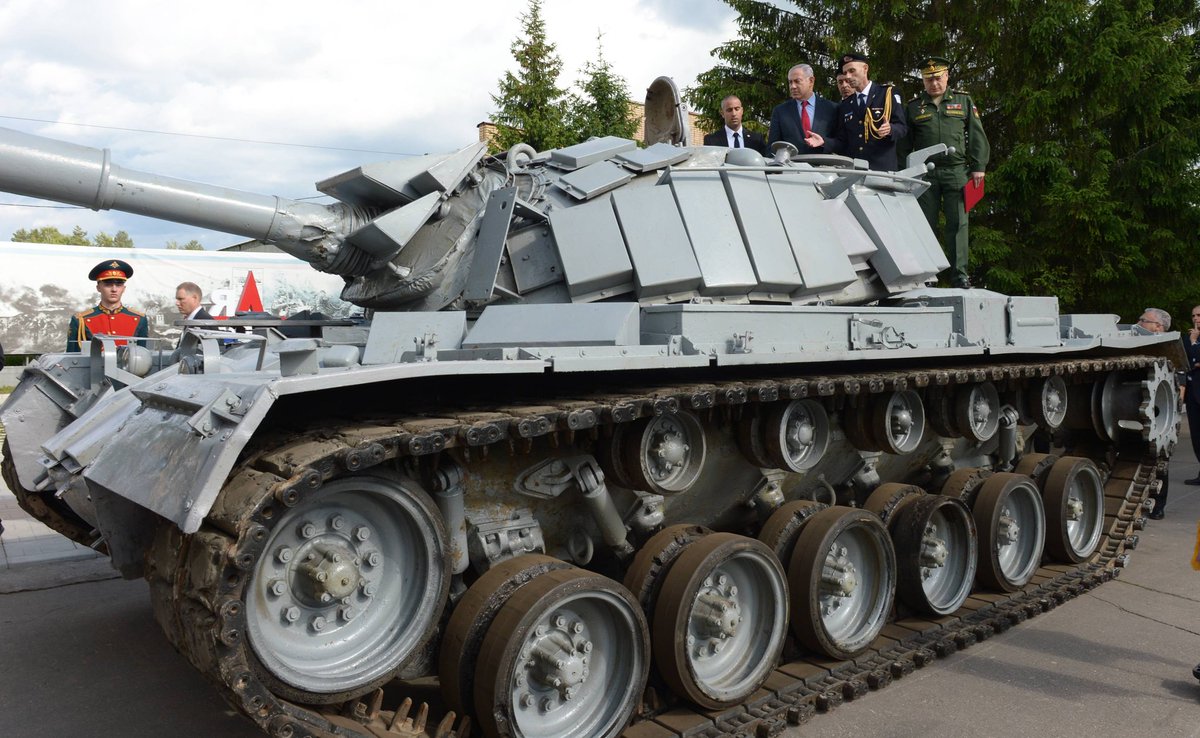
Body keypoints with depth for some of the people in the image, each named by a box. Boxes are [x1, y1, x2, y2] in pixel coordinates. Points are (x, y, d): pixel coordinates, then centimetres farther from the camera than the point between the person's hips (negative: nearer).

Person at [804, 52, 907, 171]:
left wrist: (890, 130, -21)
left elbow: (902, 127, 0)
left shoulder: (888, 93, 4)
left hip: (882, 167, -3)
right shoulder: (844, 106, 16)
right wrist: (824, 141, -6)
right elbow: (842, 142, 13)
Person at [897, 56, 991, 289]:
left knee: (957, 223, -4)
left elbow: (977, 136, 9)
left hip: (957, 171, 0)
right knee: (926, 224, 0)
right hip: (925, 173, 0)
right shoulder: (913, 106, 12)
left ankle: (959, 275, -3)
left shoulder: (963, 101, 13)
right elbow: (904, 144, 12)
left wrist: (978, 167, 1)